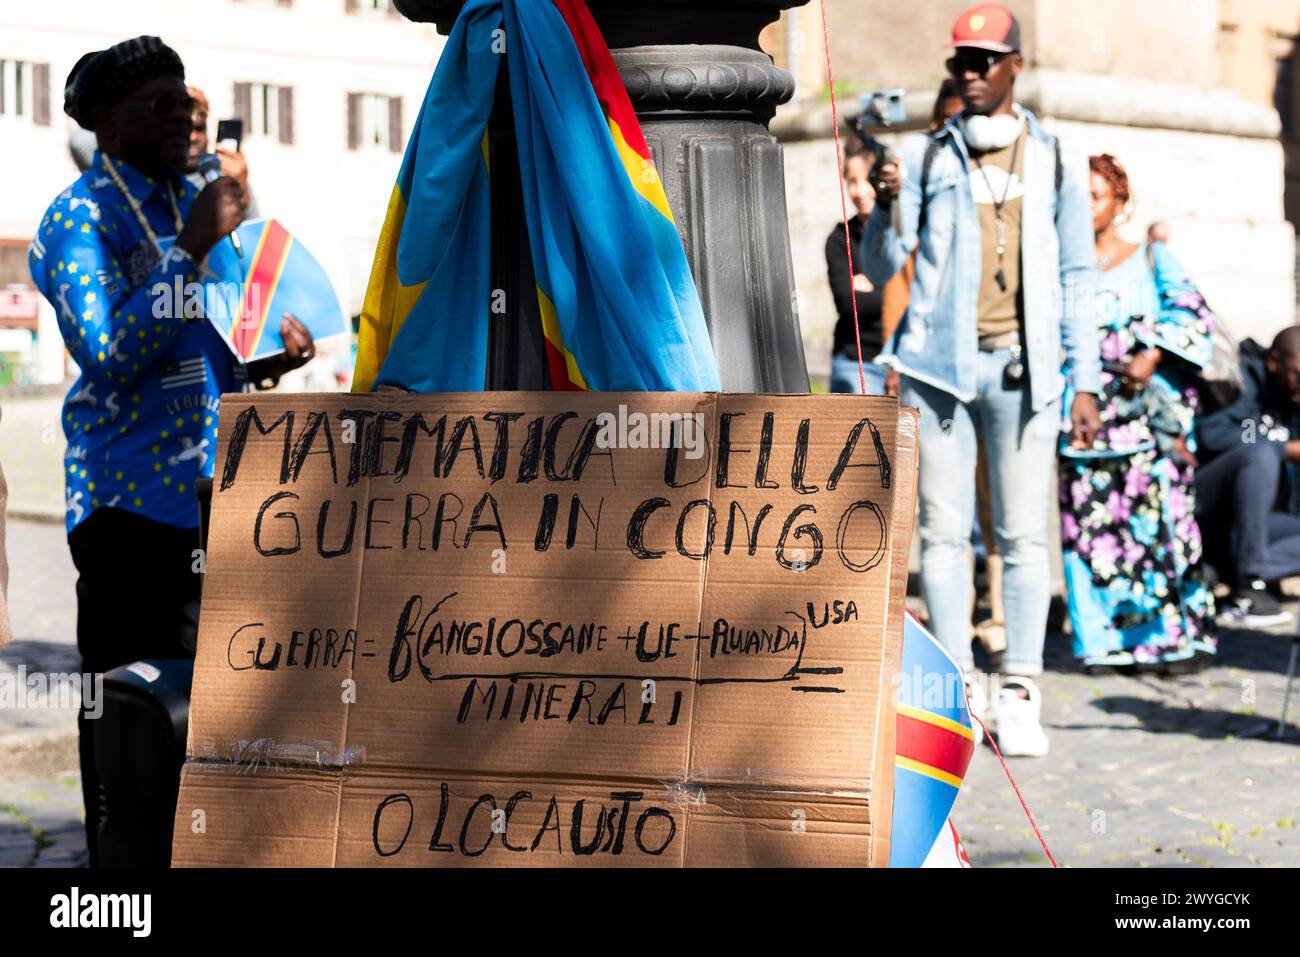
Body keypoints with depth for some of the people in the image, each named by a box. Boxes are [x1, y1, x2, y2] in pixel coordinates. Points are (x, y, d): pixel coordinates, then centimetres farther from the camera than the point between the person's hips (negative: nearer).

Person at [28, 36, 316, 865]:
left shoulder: (196, 204, 16)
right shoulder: (80, 220, -7)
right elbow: (112, 354, -20)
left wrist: (268, 355, 4)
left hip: (213, 491, 7)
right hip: (132, 499, -7)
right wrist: (191, 248, -20)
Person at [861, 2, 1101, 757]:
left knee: (1024, 534, -2)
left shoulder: (1055, 162, 10)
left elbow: (1076, 279, 11)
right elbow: (881, 269, 7)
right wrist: (887, 209, -13)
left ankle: (1020, 696, 4)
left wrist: (1086, 381, 5)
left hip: (1021, 364, 0)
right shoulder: (926, 157, 9)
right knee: (943, 530, 0)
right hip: (940, 360, 0)